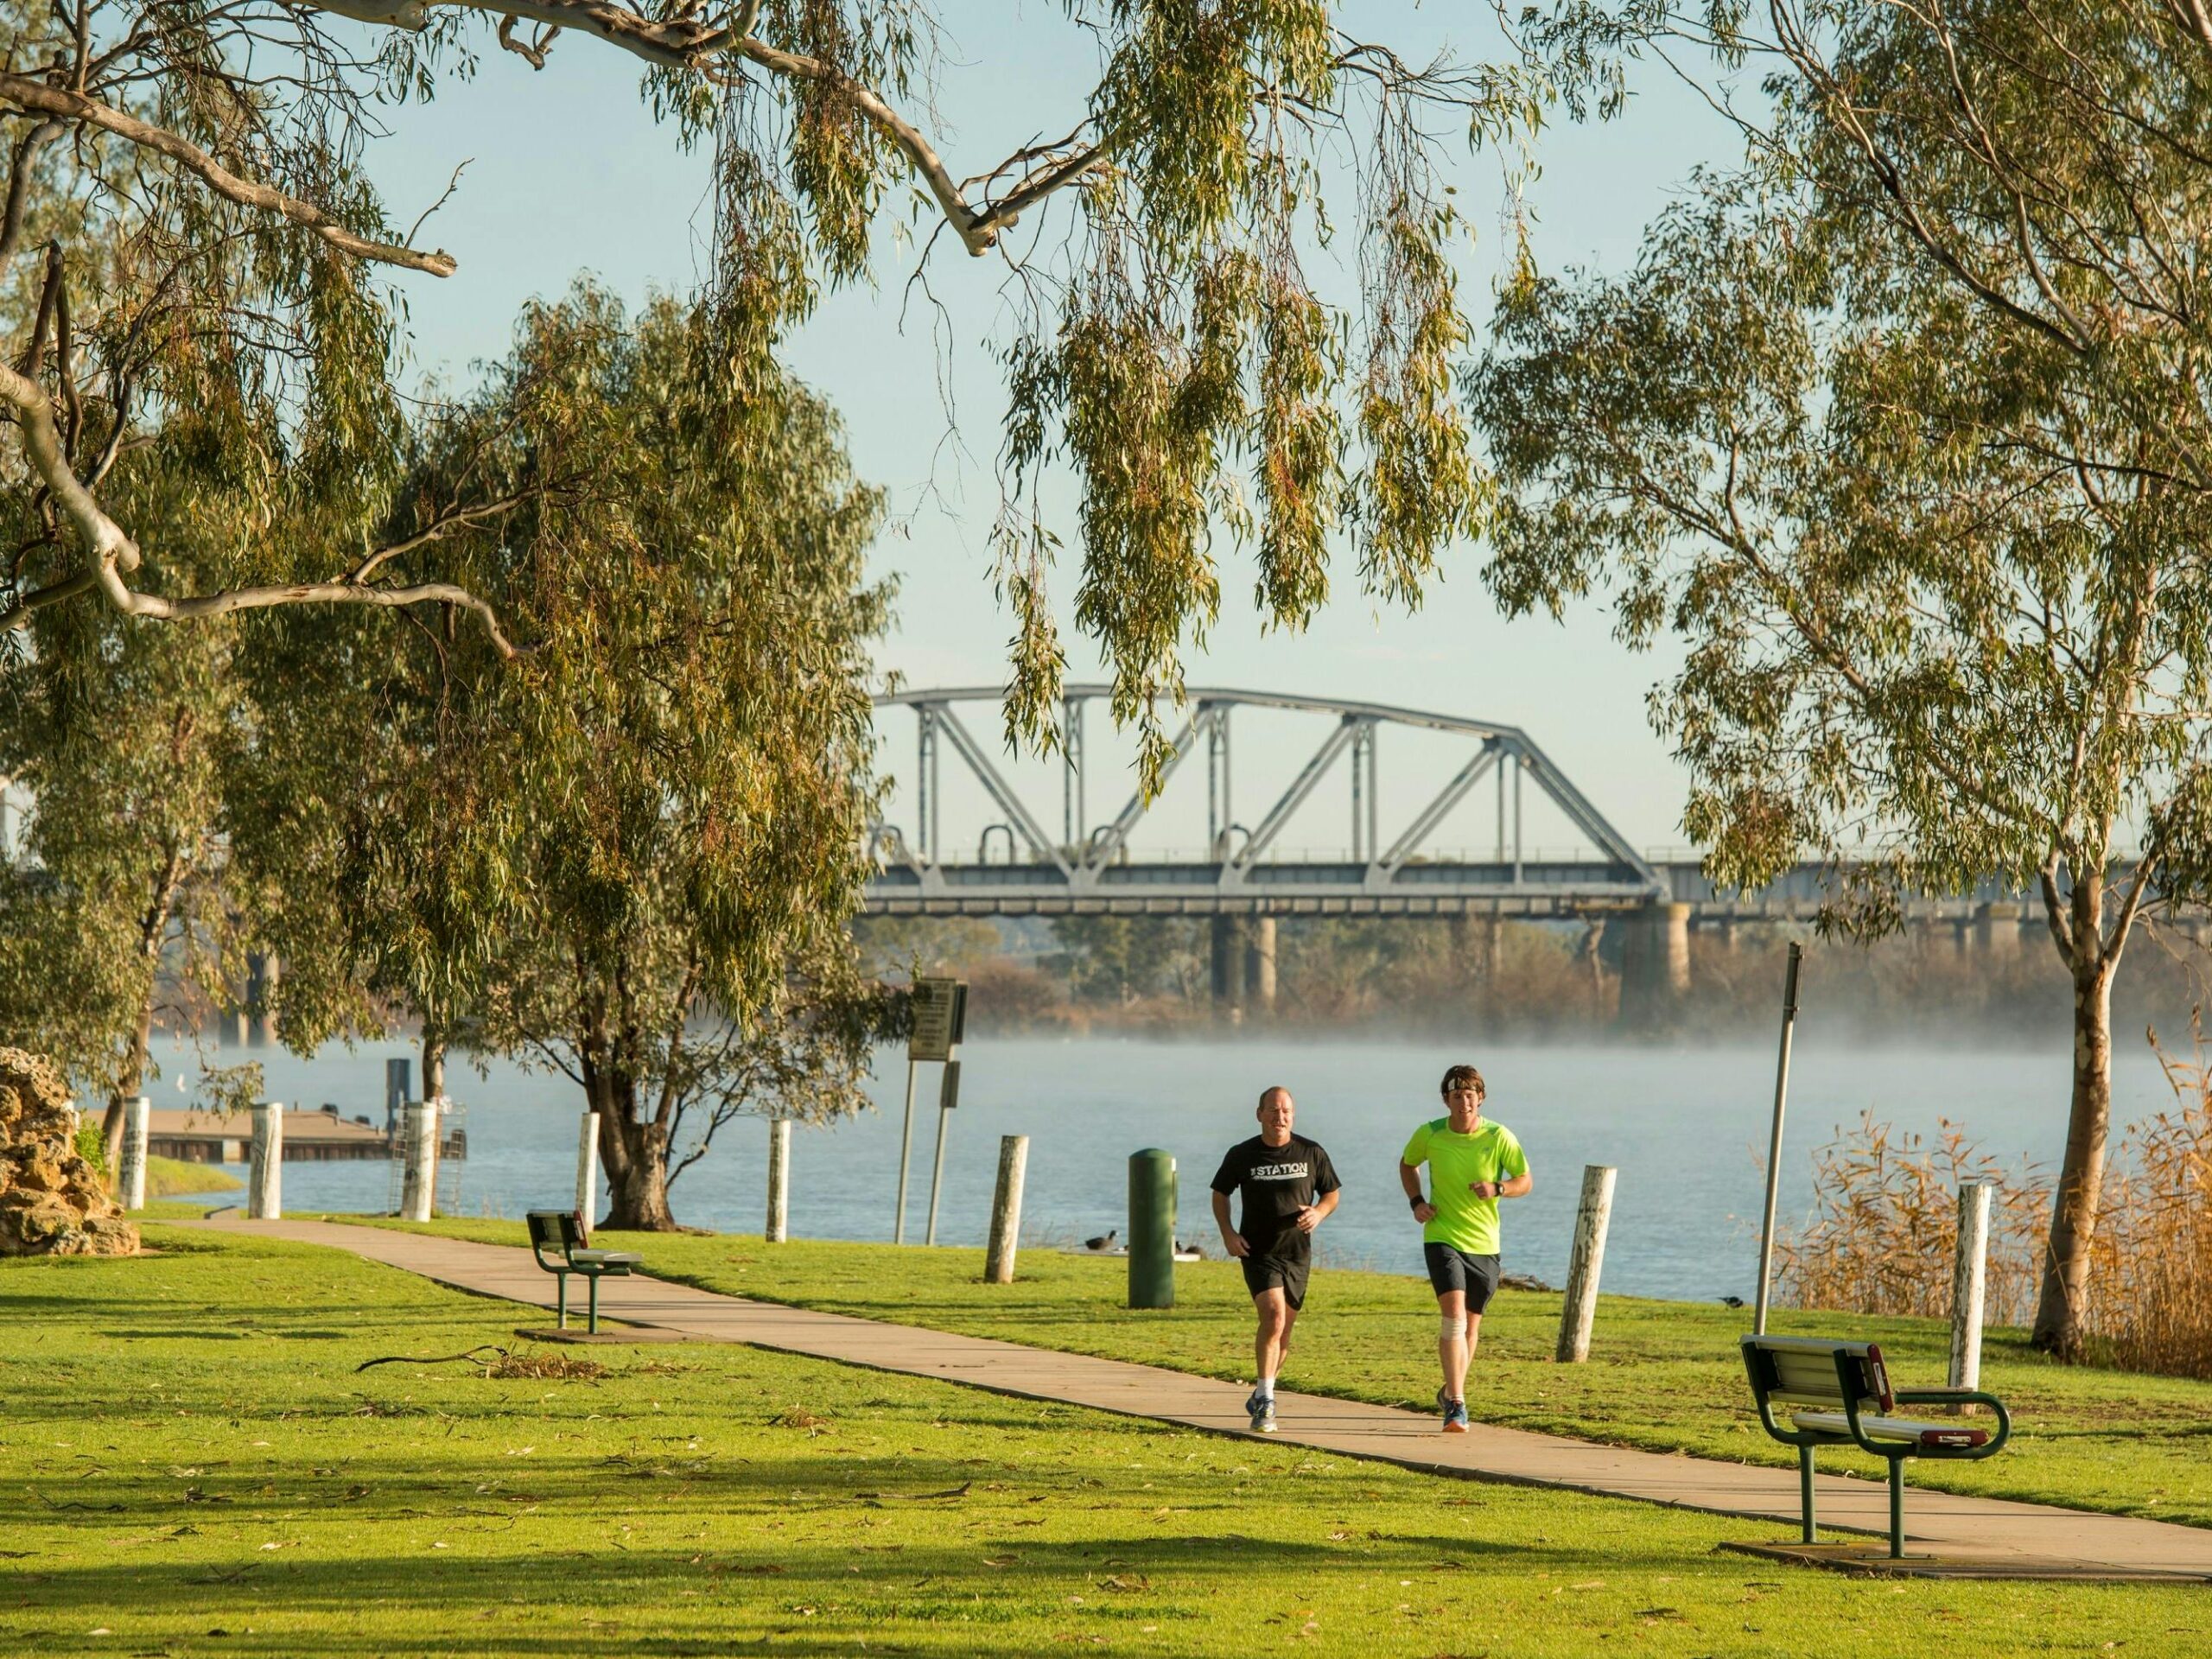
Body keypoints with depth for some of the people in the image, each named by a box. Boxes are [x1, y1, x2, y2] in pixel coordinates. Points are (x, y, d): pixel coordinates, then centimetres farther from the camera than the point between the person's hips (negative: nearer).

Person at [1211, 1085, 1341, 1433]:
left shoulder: (1312, 1153, -1)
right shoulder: (1241, 1155, -3)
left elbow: (1331, 1193, 11)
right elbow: (1220, 1193, 11)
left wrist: (1318, 1213, -12)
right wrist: (1227, 1233, -4)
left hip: (1297, 1254, 3)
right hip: (1258, 1252, -3)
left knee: (1282, 1334, 10)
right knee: (1273, 1318, -23)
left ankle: (1261, 1398, 31)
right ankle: (1265, 1402, -18)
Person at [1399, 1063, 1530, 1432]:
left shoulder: (1499, 1137, -7)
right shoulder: (1429, 1134, -5)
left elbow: (1525, 1181, 2)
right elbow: (1407, 1164, 16)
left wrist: (1497, 1188, -19)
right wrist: (1416, 1202, 0)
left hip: (1484, 1243, 2)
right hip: (1442, 1236, -2)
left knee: (1471, 1322, 14)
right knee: (1453, 1314, -19)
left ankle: (1451, 1392, 37)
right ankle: (1457, 1406, -22)